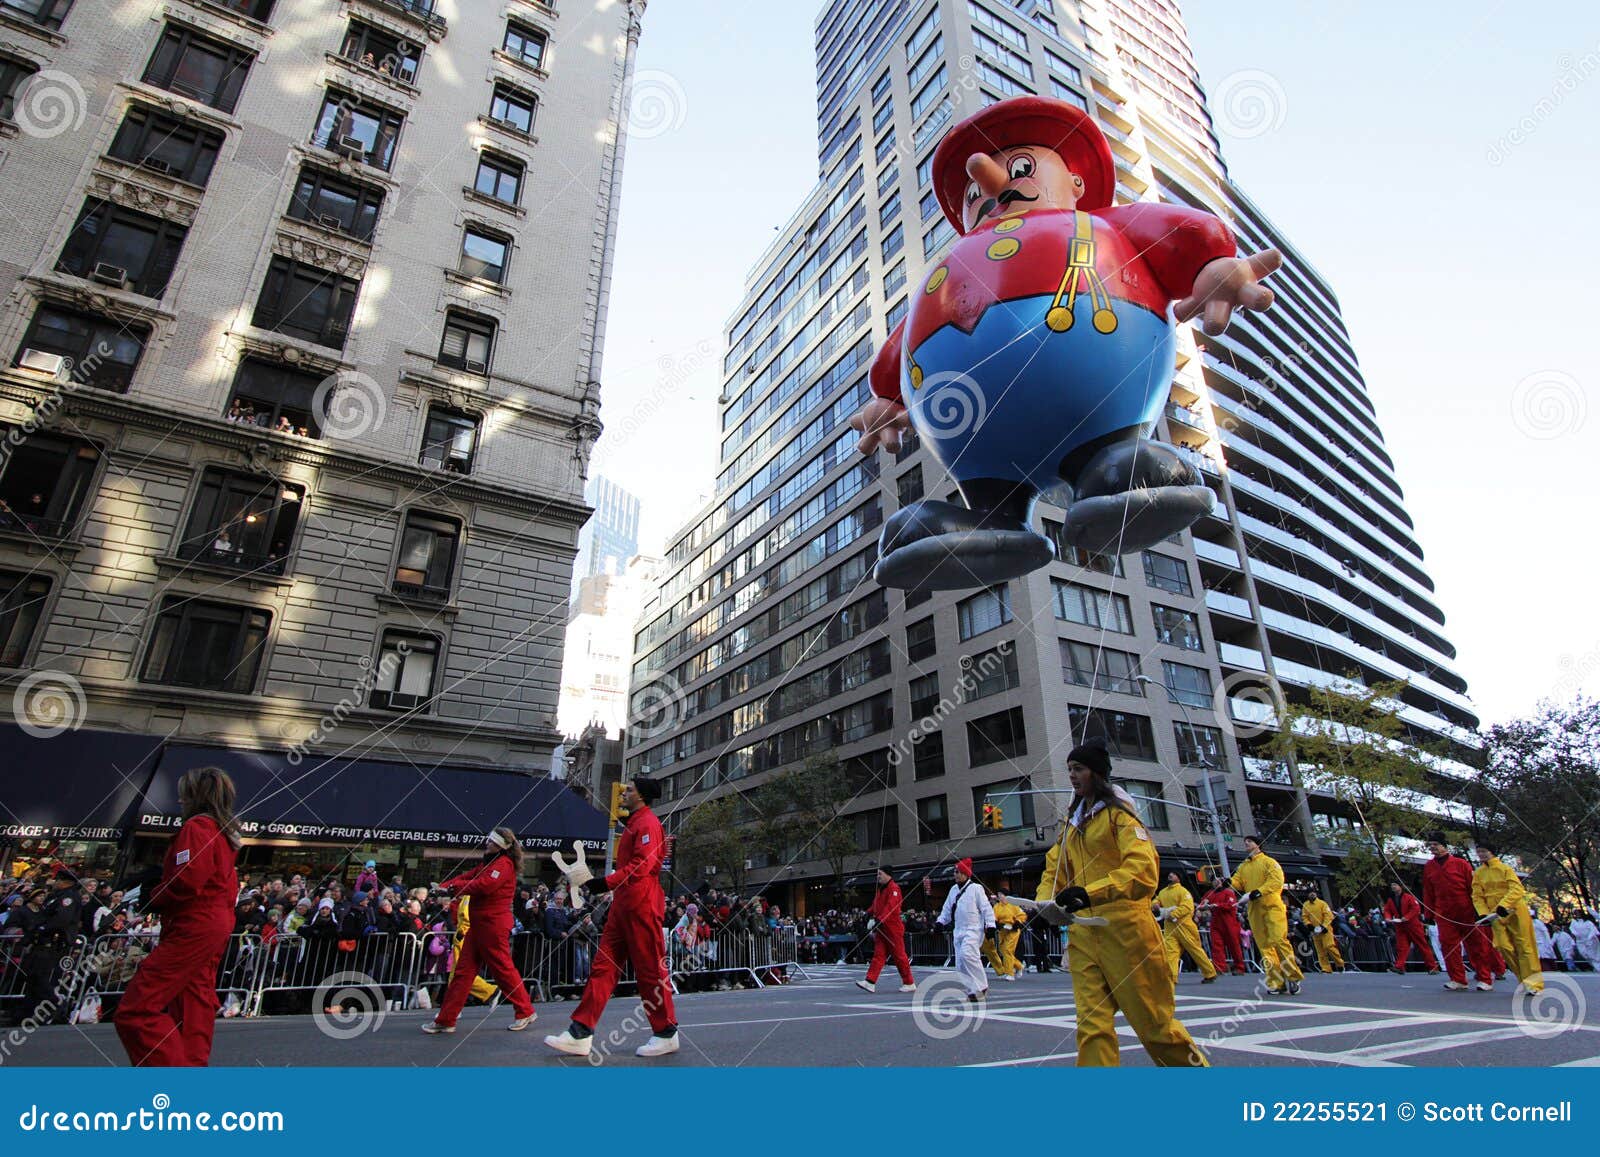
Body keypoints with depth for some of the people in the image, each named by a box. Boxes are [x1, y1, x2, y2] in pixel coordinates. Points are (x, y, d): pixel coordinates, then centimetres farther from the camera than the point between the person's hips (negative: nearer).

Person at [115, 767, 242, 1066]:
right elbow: (229, 886, 18)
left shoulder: (196, 827, -12)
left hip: (192, 928, -10)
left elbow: (187, 881, -21)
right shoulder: (224, 832, 18)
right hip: (218, 926, 10)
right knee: (193, 1010, 14)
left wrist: (154, 899, -4)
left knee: (135, 1011, -10)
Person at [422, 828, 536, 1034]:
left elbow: (485, 885, -24)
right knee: (463, 970, 8)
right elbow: (467, 876, 12)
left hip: (493, 924, -10)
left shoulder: (504, 864, -12)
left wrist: (455, 886, -13)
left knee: (502, 969, -1)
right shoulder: (488, 863, 20)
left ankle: (525, 1012, 12)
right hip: (479, 924, 10)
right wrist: (444, 887, -5)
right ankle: (446, 1020, 14)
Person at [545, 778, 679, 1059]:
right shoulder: (633, 824, 19)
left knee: (650, 970, 0)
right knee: (603, 967, 6)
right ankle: (580, 1035, 9)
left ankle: (666, 1035, 13)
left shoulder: (648, 823, -12)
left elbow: (642, 866, -24)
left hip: (641, 908, -10)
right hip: (622, 907, 10)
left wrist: (604, 882, -29)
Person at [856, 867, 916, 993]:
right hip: (881, 928, 8)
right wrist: (871, 917, 2)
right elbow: (875, 905, 19)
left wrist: (878, 920, -30)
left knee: (899, 955, 1)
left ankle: (910, 984, 14)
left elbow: (890, 907, -25)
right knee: (878, 954, 2)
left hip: (893, 928, -8)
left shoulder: (894, 888, -15)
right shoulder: (881, 889, 14)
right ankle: (870, 983, -2)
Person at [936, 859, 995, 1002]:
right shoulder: (953, 889, 14)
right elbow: (947, 908, 20)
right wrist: (940, 921, 7)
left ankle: (981, 986, -13)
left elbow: (986, 908, -8)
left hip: (973, 929, -7)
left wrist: (990, 925, -13)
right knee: (960, 964, 4)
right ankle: (973, 991, 15)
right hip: (959, 930, 7)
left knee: (967, 954, -27)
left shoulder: (976, 888, -6)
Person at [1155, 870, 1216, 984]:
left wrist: (1173, 914, -23)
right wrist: (1156, 905, 2)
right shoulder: (1162, 892, 16)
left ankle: (1210, 974, 18)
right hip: (1169, 927, 5)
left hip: (1184, 925, -5)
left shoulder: (1183, 891, -6)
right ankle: (1171, 977, -9)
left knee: (1195, 950, 4)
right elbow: (1157, 901, 27)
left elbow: (1187, 907, -17)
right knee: (1170, 951, -6)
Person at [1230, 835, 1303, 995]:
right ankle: (1276, 983, 5)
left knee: (1278, 940, -16)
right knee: (1264, 947, 2)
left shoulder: (1269, 861, 3)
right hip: (1254, 910, 5)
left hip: (1272, 906, -5)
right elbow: (1236, 882, 9)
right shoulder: (1243, 866, 19)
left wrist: (1259, 891, -24)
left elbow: (1277, 880, -12)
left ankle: (1293, 977, -2)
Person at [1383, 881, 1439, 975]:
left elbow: (1416, 908, -17)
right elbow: (1387, 910, 11)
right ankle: (1399, 966, -8)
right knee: (1401, 946, -2)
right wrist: (1388, 917, -10)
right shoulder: (1390, 900, 7)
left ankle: (1432, 967, 14)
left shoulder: (1408, 897, -9)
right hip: (1400, 927, 4)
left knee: (1422, 945, 4)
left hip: (1413, 925, -4)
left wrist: (1407, 917, -23)